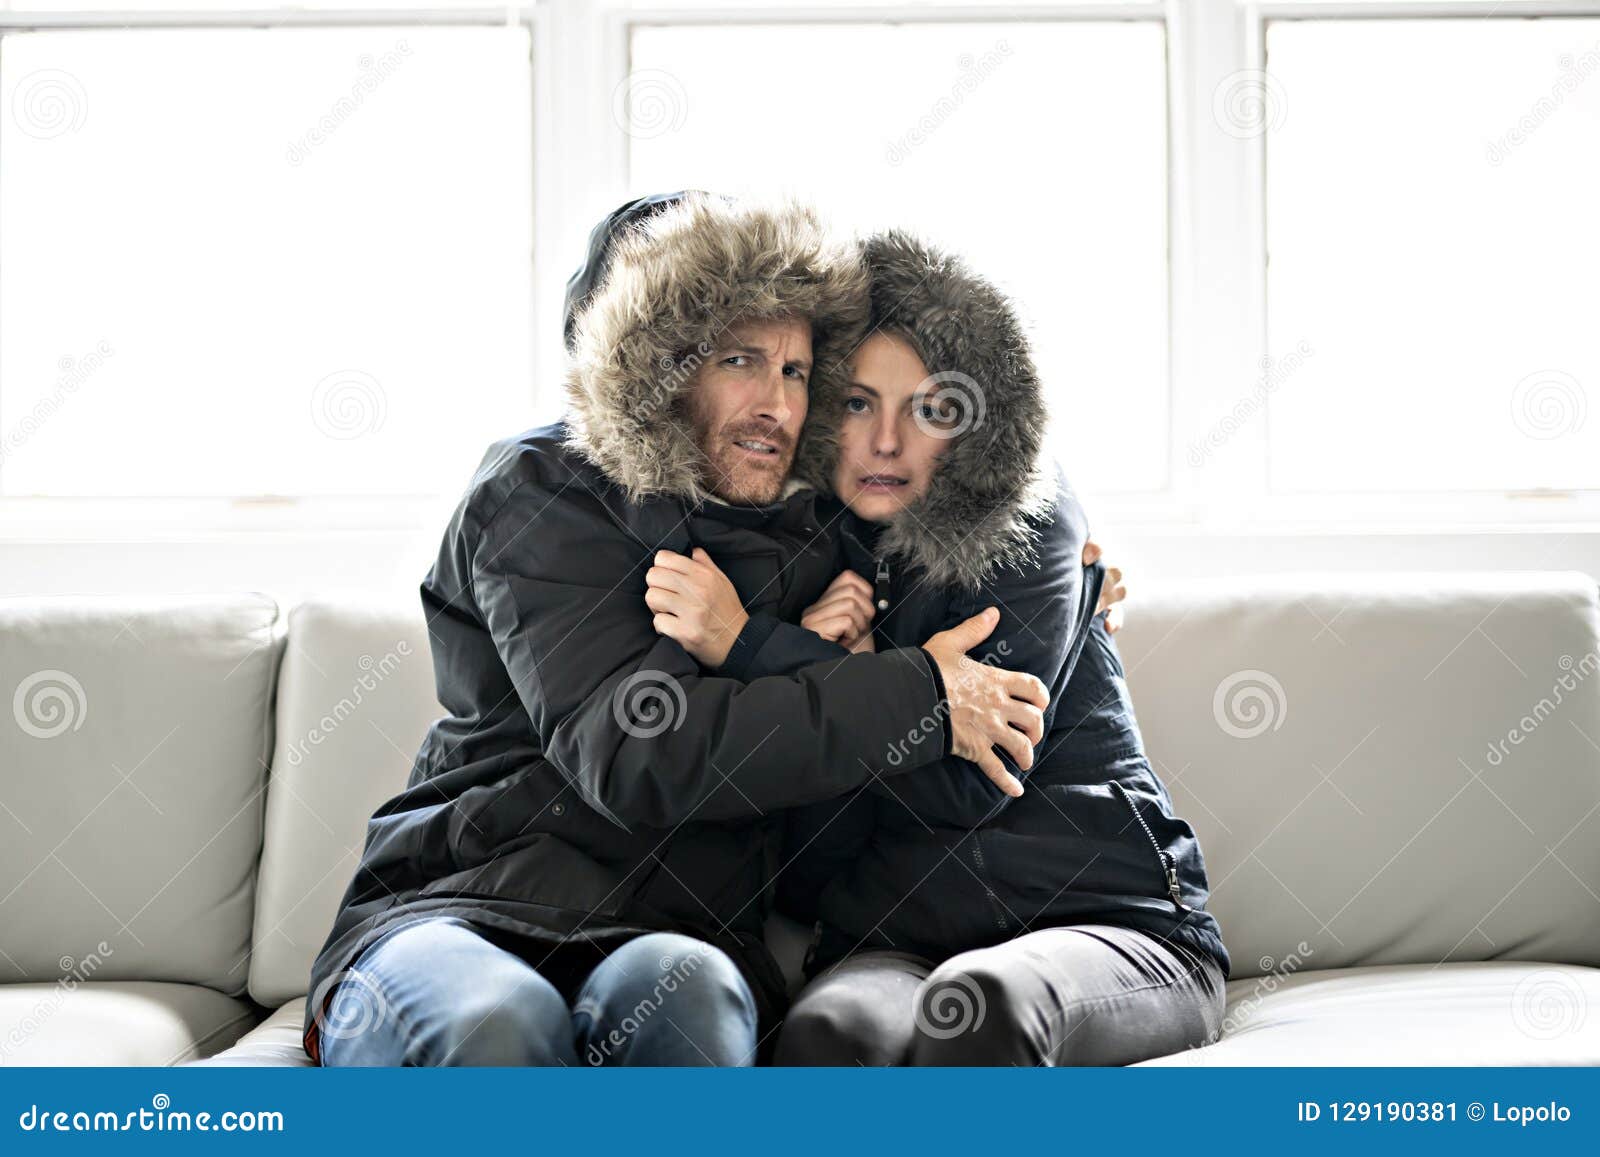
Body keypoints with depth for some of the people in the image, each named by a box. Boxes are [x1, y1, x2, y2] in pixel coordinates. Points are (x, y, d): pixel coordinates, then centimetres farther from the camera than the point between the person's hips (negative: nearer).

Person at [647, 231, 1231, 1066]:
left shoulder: (1028, 528, 0)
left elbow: (974, 790, -13)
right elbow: (802, 879, 4)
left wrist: (755, 647, -16)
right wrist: (828, 674, -13)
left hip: (1109, 920, -2)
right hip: (896, 945, 2)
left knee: (977, 1004, -37)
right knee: (824, 1036, -34)